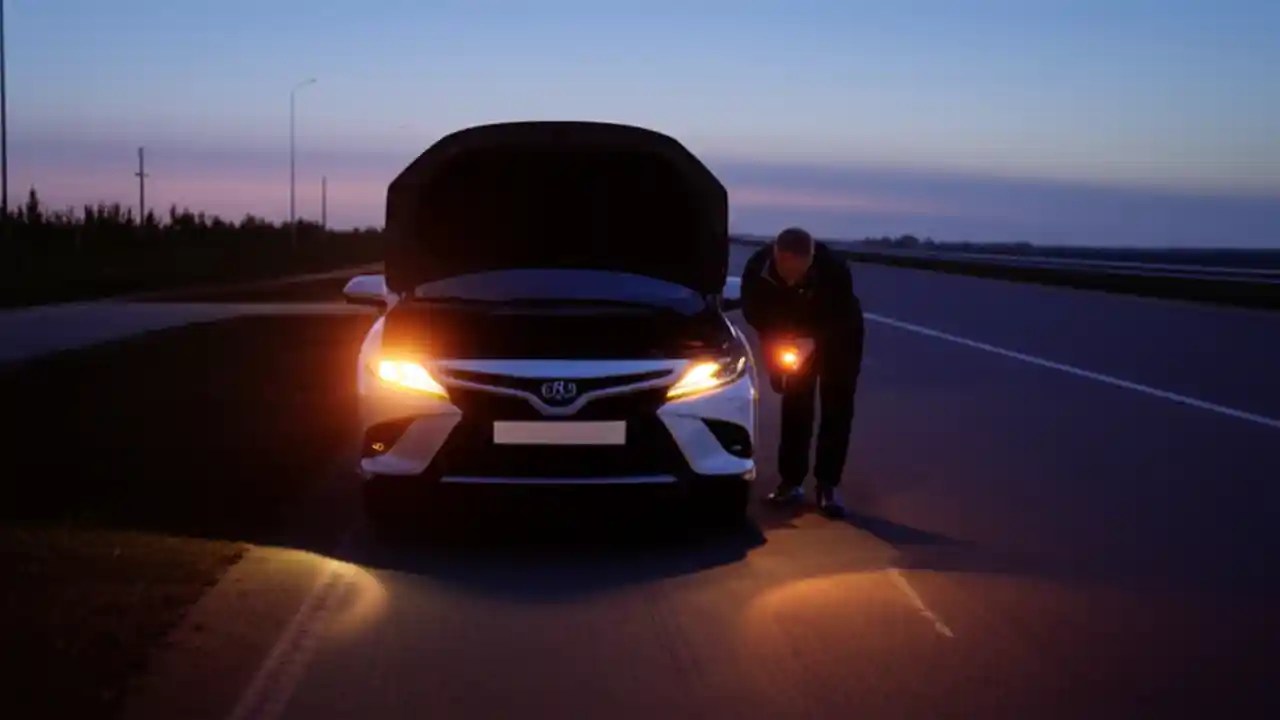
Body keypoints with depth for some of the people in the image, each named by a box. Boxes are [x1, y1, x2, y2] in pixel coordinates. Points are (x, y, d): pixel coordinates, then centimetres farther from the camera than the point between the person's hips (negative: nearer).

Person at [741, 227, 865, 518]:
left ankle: (827, 486, 2)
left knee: (837, 411, -4)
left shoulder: (834, 268, -41)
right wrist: (776, 343, -25)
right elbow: (754, 312, -14)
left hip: (838, 338, -2)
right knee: (795, 406, 3)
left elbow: (844, 318, -27)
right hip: (792, 338, 2)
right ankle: (791, 481, 12)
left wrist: (811, 341, -38)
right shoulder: (758, 268, -33)